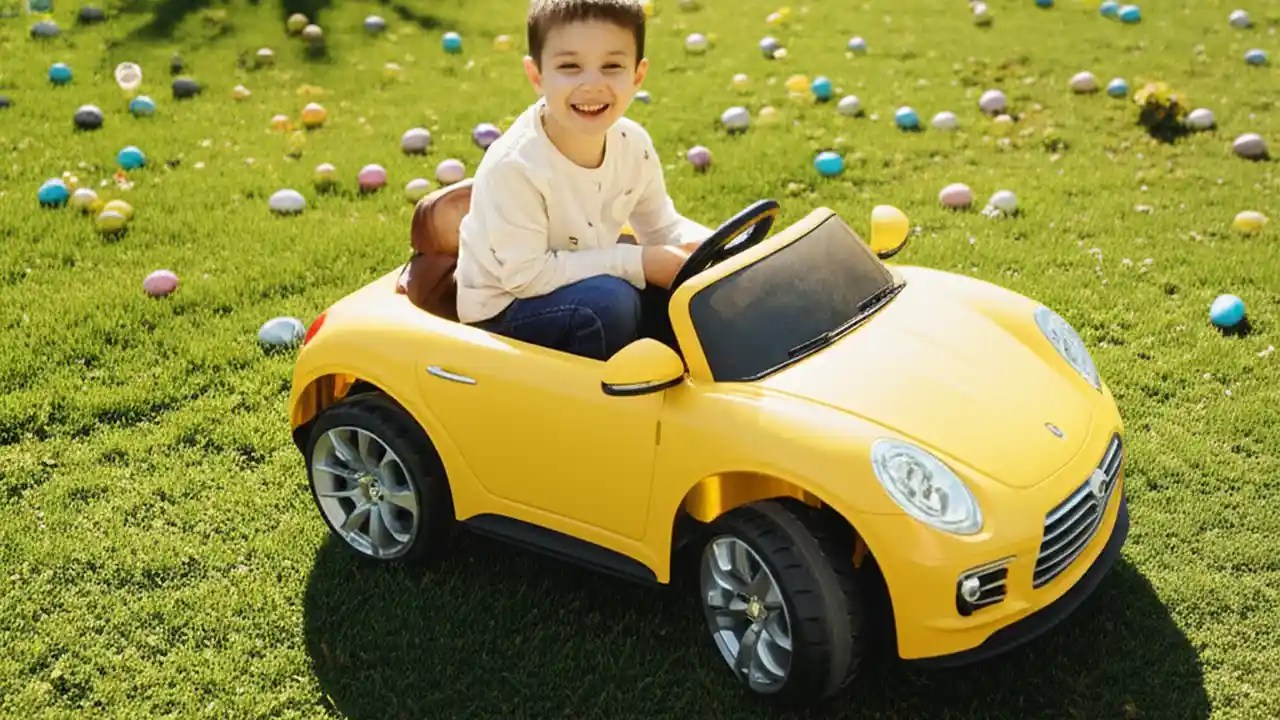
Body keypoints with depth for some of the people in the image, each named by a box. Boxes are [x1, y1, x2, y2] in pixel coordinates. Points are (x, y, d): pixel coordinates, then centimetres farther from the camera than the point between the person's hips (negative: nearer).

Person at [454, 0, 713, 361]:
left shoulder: (634, 144, -9)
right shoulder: (513, 167, -29)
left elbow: (661, 225, 4)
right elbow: (525, 274, -28)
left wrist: (703, 244, -19)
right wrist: (636, 261, -28)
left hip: (584, 276, 6)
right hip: (505, 311, -6)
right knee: (608, 301, -31)